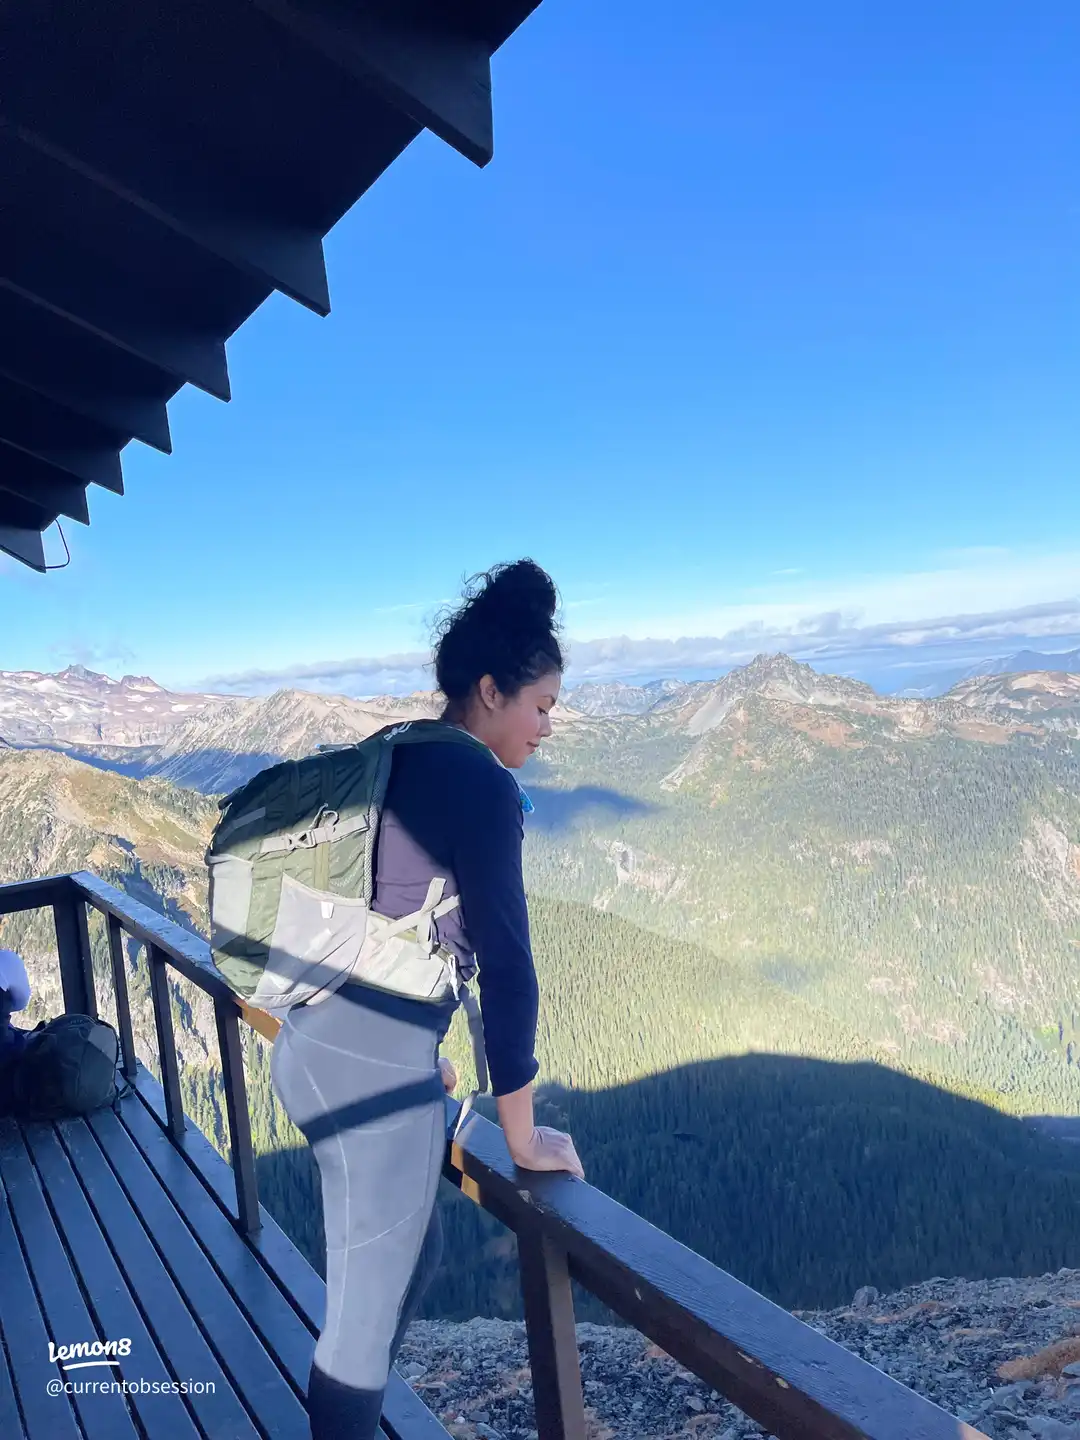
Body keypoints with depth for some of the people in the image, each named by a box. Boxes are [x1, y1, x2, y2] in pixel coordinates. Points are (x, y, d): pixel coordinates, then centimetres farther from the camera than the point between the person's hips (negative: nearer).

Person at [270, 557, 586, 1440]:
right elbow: (505, 964, -15)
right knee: (368, 1310, 10)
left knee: (414, 1256, 27)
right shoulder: (483, 785, -16)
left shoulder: (402, 763, 12)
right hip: (367, 1065, -9)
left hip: (325, 1039, 9)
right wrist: (523, 1138, -5)